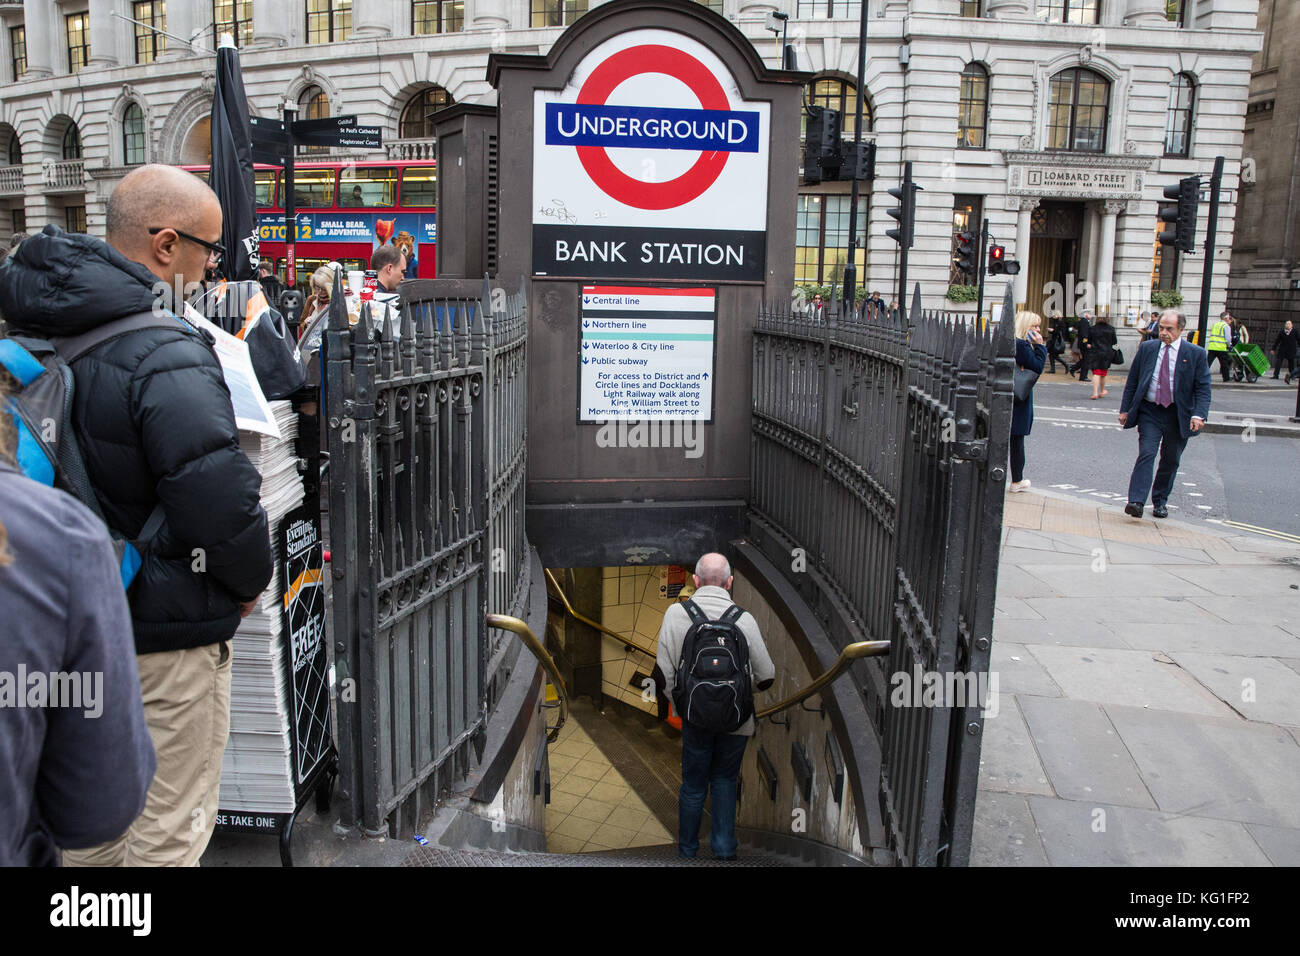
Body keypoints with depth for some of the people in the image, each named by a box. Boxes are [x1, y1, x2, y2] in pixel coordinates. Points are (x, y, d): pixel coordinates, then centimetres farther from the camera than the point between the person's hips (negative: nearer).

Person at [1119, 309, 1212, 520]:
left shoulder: (1196, 354, -1)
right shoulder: (1146, 348, 4)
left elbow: (1203, 388, -3)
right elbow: (1132, 381, 9)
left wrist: (1198, 415, -17)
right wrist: (1125, 409, 5)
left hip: (1178, 415, 0)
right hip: (1149, 411, 0)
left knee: (1170, 460, 9)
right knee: (1146, 454, -14)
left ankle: (1160, 501, 25)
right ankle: (1136, 502, -20)